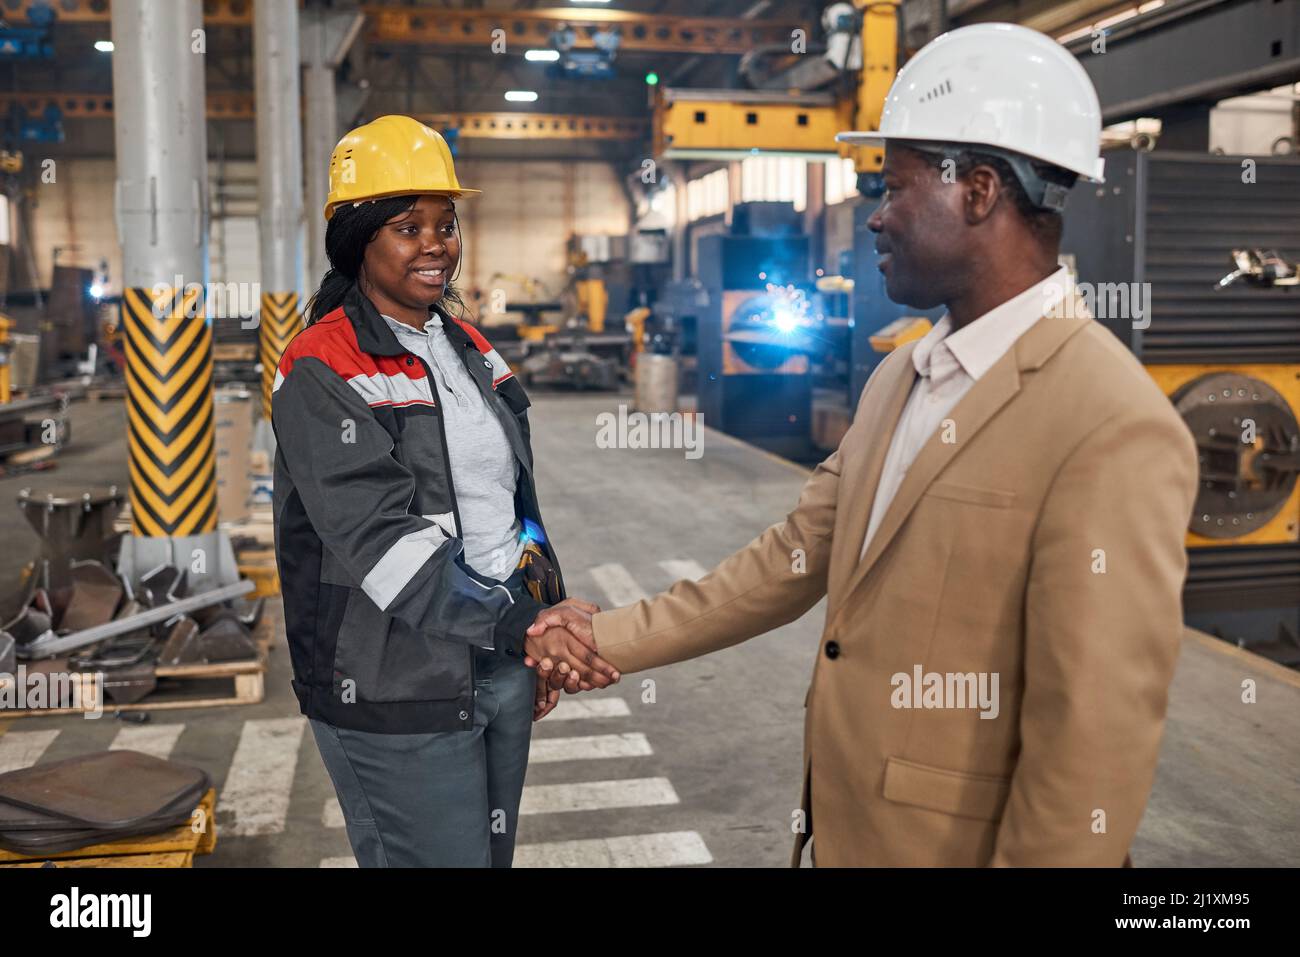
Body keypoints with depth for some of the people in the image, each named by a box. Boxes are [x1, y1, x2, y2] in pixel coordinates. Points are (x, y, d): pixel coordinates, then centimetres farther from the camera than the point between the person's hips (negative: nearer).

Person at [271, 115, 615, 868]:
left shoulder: (470, 347, 9)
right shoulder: (321, 374, -12)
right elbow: (381, 540, -23)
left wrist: (551, 625, 14)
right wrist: (523, 626, -30)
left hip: (503, 668, 7)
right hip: (401, 693, -7)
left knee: (493, 853, 18)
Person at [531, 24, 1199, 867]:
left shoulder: (1114, 427, -23)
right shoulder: (899, 379, 5)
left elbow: (1095, 737, -23)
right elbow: (796, 556, 8)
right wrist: (611, 640, 6)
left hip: (962, 846, -7)